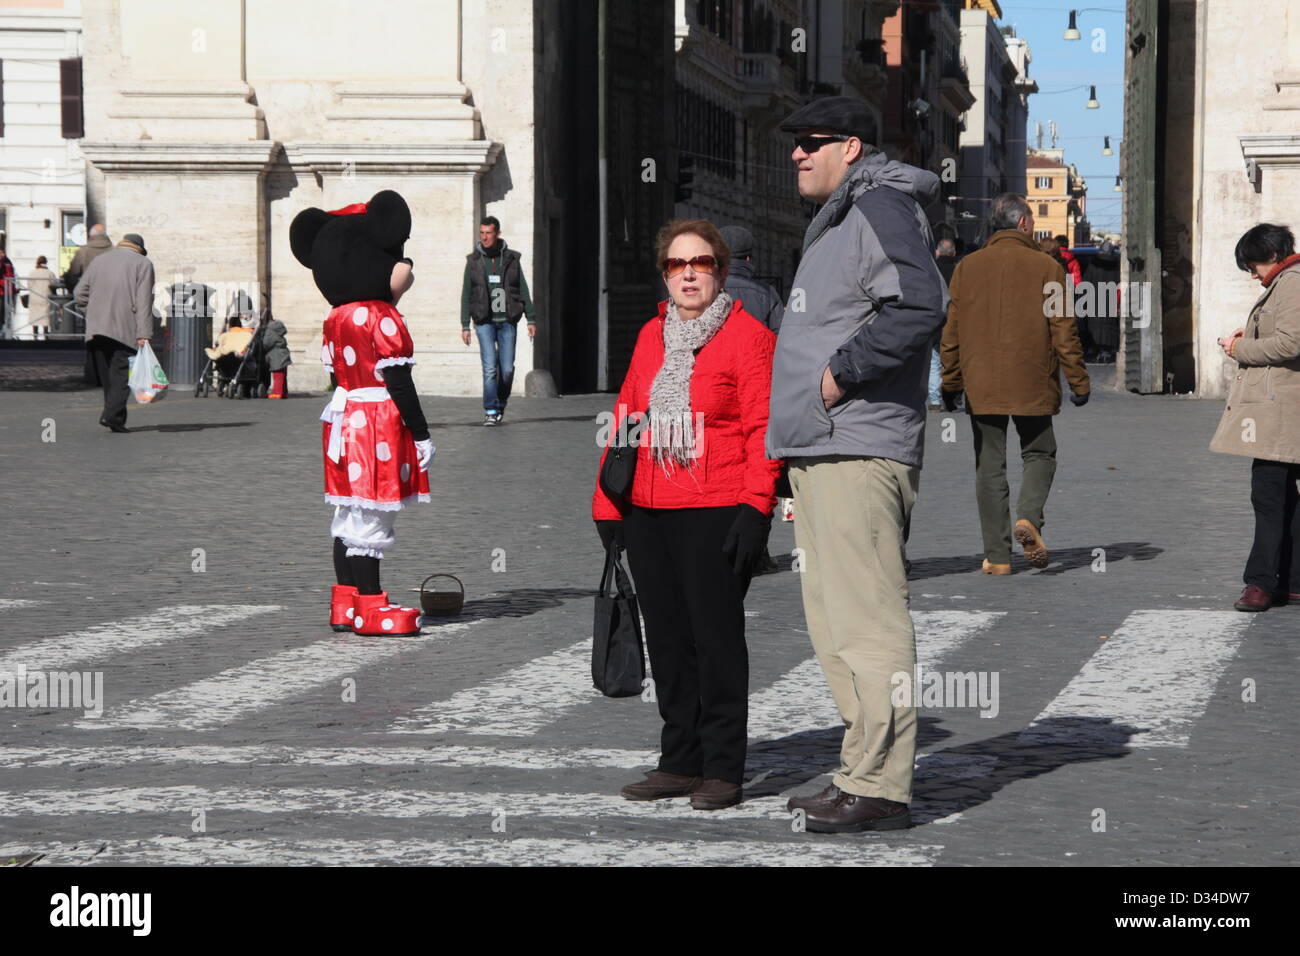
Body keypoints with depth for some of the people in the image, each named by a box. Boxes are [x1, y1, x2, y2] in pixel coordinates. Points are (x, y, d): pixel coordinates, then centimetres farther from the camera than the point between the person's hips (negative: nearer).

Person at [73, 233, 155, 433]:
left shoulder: (99, 260, 20)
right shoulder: (142, 263, 6)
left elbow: (80, 294, 15)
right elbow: (143, 301, -6)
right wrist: (143, 333, -10)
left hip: (96, 330, 4)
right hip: (124, 330, -4)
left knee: (106, 374, 11)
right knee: (121, 373, -5)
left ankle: (114, 416, 11)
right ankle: (112, 415, -19)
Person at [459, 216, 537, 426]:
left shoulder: (511, 259, 5)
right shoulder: (474, 261, 4)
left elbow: (523, 290, 8)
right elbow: (466, 294, 6)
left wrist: (531, 319, 2)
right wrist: (465, 325, 1)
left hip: (507, 321, 1)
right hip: (485, 322, -1)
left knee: (507, 369, -1)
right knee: (490, 367, -11)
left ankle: (501, 404, 21)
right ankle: (490, 411, -6)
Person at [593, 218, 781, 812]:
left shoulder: (746, 335, -3)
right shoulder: (652, 335, 17)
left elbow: (762, 427, -9)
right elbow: (626, 418, 18)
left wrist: (755, 506, -17)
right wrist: (607, 503, 14)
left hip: (715, 515, -6)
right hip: (648, 514, 6)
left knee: (716, 637, -3)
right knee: (668, 640, 10)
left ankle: (722, 770, 4)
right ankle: (680, 762, 19)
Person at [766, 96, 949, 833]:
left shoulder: (881, 208, -9)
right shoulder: (841, 220, 24)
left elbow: (919, 306, -25)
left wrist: (841, 374, -18)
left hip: (858, 451, -11)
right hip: (821, 450, 11)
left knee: (866, 618, -11)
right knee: (835, 619, 13)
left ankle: (881, 787, -10)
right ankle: (866, 774, 19)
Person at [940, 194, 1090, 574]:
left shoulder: (967, 267, 3)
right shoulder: (1045, 267, -4)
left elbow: (952, 331, 5)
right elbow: (1063, 330, -4)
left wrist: (950, 383, 14)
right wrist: (1079, 382, 3)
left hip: (981, 386, 2)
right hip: (1033, 386, -2)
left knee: (990, 466, 6)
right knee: (1039, 454, 15)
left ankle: (997, 555, 4)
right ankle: (1029, 517, -11)